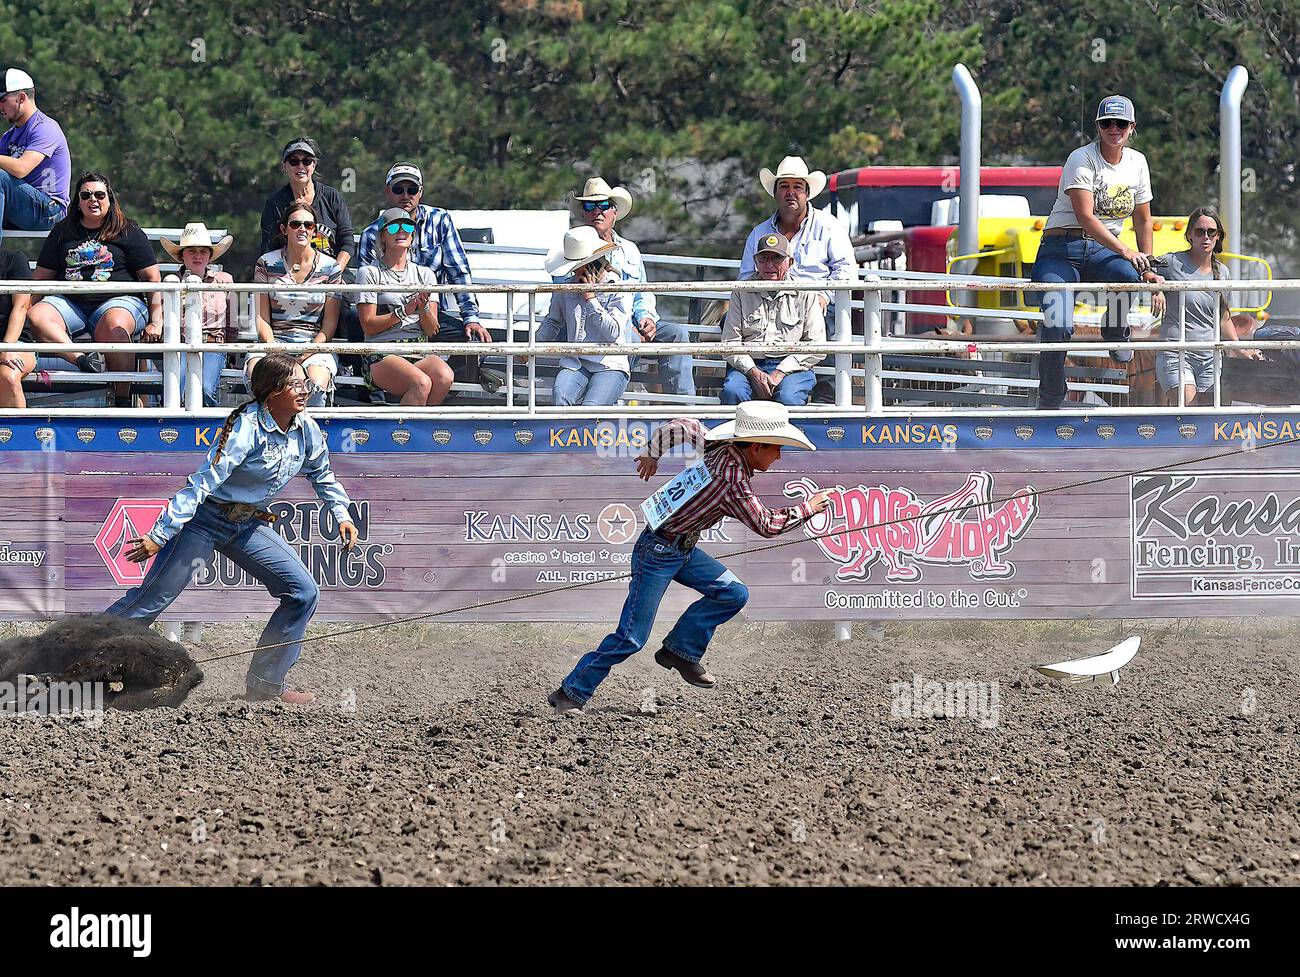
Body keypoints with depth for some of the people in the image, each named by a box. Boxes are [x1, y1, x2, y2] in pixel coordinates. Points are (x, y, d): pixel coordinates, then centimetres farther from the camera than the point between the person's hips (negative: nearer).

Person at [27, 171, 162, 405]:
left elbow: (153, 279, 4)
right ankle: (81, 360, -45)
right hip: (71, 302, 3)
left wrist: (156, 322, -6)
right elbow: (41, 278, 19)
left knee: (113, 326, -39)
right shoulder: (62, 232, 17)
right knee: (36, 316, -28)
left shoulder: (127, 232, 8)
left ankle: (123, 401, -40)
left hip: (118, 300, -3)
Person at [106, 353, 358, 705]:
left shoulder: (306, 431, -2)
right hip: (206, 519, -7)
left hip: (249, 526, 7)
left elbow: (322, 476, 21)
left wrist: (342, 514, 9)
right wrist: (159, 536, -29)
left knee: (303, 592, -2)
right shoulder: (246, 427, -24)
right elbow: (204, 482, -27)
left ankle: (266, 682, 8)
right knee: (153, 598, -12)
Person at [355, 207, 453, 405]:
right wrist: (403, 312, -12)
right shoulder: (369, 273, 8)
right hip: (382, 356, -4)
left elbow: (432, 331, 11)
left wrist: (423, 307, -9)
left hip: (420, 354, 4)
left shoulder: (425, 274, 19)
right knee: (421, 383, -36)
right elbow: (368, 326, -1)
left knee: (444, 377, -33)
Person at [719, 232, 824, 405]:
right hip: (749, 364, 2)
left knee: (788, 398, -34)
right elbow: (730, 341, 7)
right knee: (732, 392, -31)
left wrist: (780, 373, -10)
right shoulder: (742, 292, 13)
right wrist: (753, 372, -11)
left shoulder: (805, 294, 7)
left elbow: (816, 346, 1)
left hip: (792, 367, -2)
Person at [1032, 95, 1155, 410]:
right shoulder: (1082, 159, -10)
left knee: (1131, 277, -34)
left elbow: (1143, 220, 20)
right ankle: (1049, 404, -9)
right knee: (1058, 327, -24)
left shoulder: (1136, 162, 10)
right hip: (1062, 249, -4)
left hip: (1103, 250, 4)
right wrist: (1125, 251, -30)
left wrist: (1147, 267, 11)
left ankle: (1115, 333, -4)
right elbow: (1085, 216, -21)